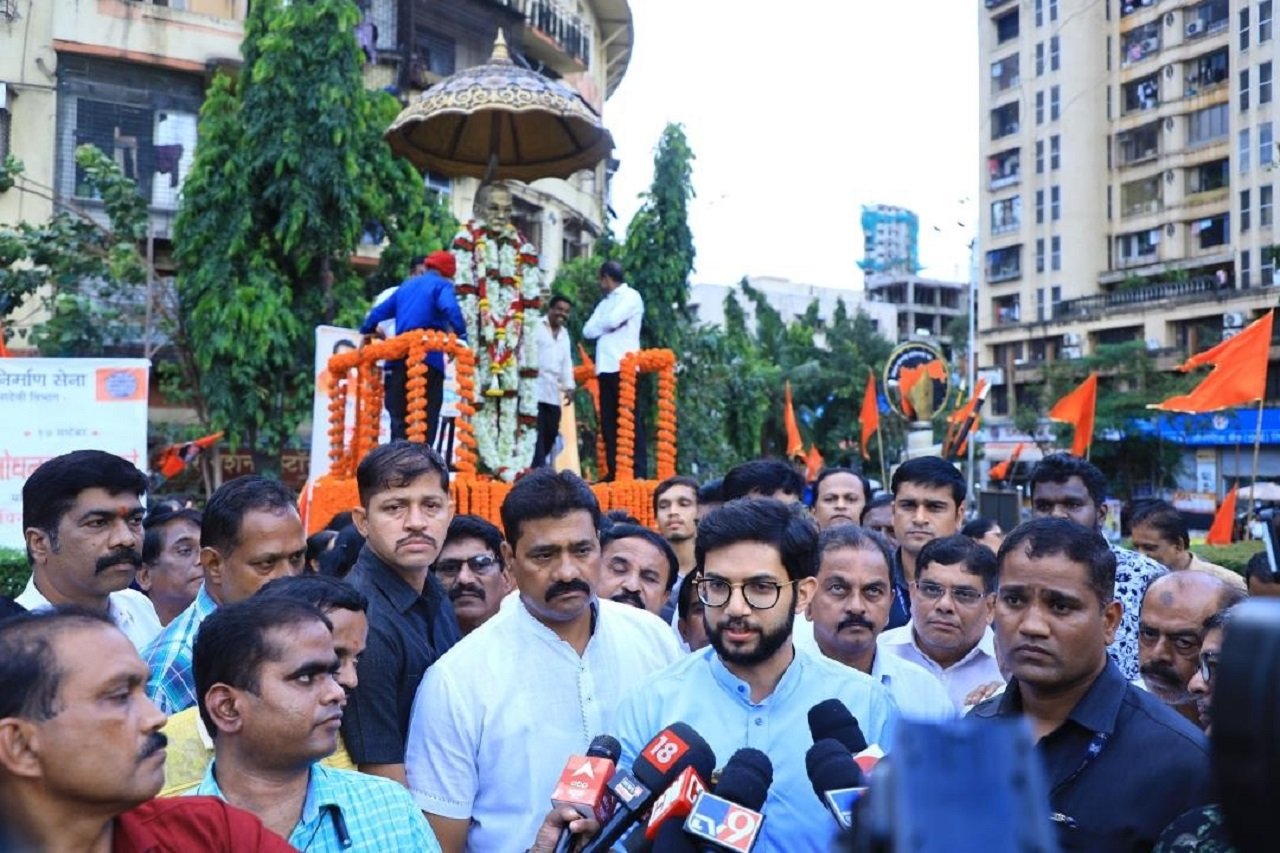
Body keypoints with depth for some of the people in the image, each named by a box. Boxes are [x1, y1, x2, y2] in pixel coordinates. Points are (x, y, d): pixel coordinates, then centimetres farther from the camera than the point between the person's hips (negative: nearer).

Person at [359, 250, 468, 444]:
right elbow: (451, 309, -19)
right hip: (428, 360, -6)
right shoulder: (441, 285, 3)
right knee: (426, 423, -6)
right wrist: (461, 337, -22)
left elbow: (379, 312, 32)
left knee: (399, 420, 13)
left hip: (399, 361, 6)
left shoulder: (406, 286, 24)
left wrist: (366, 333, 48)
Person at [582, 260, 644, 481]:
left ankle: (638, 472, -11)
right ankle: (613, 471, 5)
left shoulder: (631, 296, 1)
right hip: (605, 368, 7)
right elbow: (588, 331, 12)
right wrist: (606, 323, -2)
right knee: (608, 422, 3)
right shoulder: (605, 303, 24)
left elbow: (612, 320, -15)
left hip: (623, 366, -7)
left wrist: (600, 324, 5)